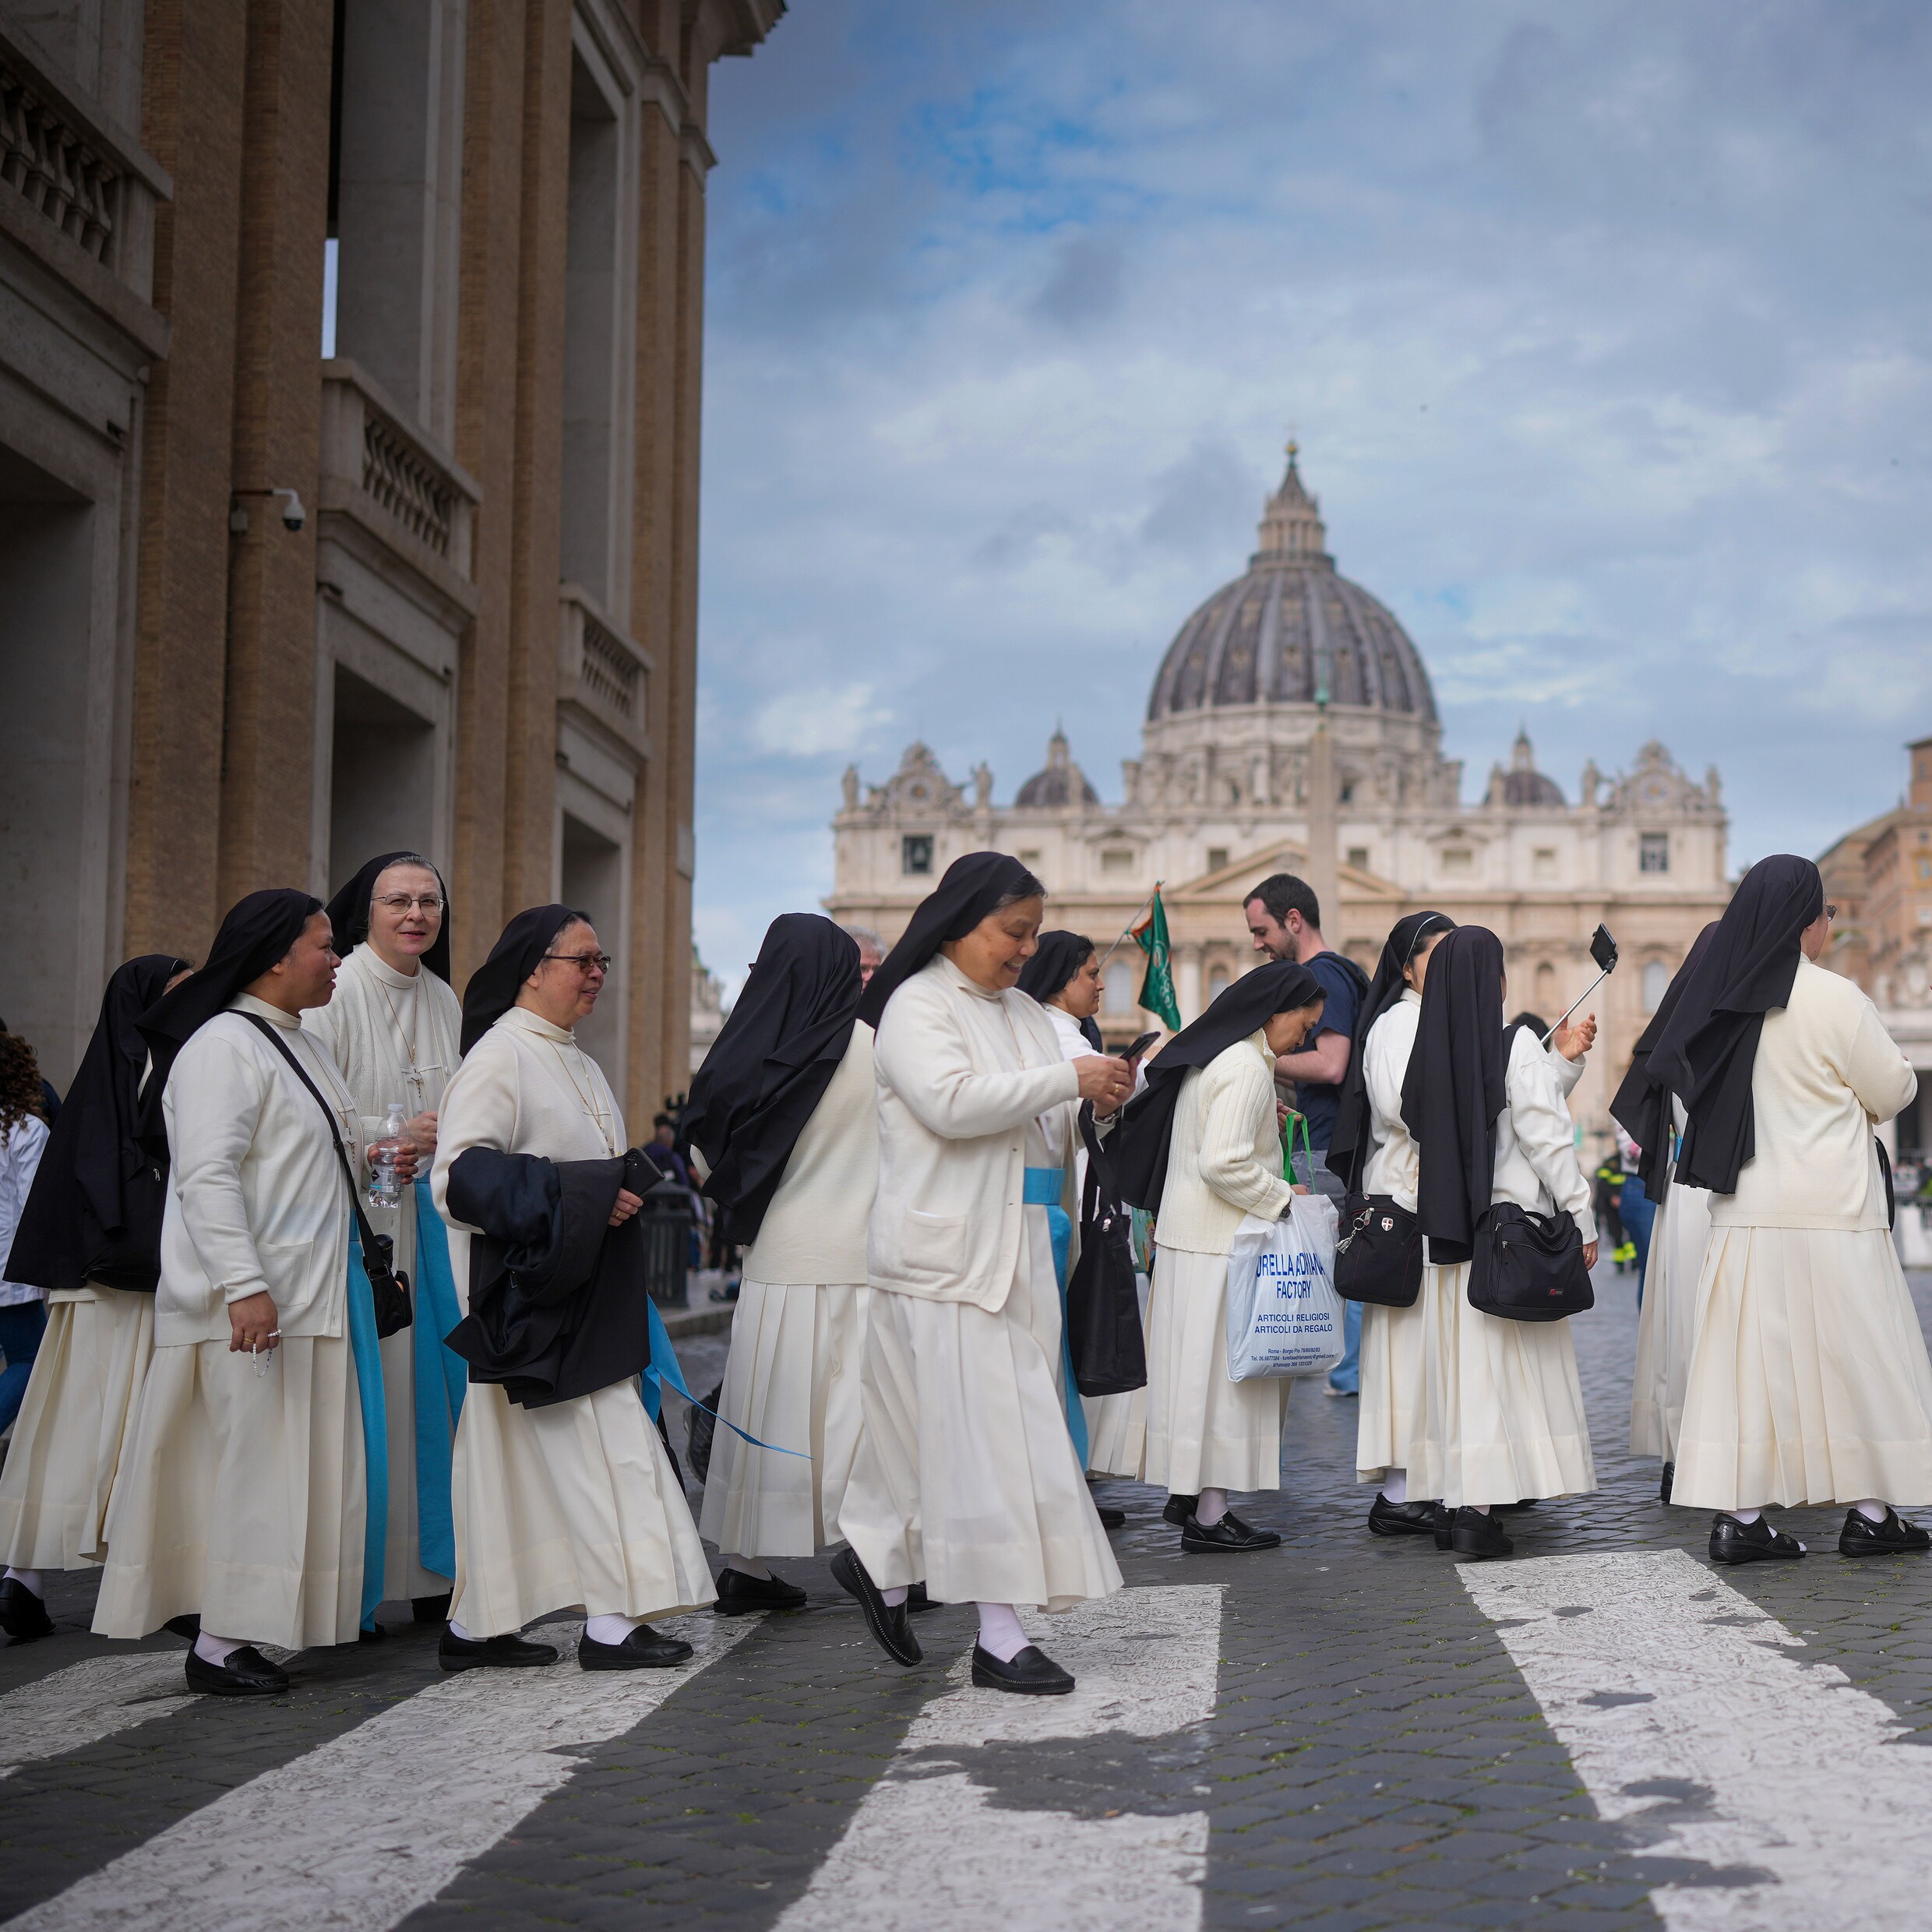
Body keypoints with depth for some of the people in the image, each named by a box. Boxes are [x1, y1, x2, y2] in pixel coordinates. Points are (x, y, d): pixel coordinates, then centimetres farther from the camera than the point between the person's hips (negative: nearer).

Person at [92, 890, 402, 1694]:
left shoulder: (304, 1046, 19)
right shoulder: (225, 1046, -12)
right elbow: (207, 1174, -21)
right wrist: (244, 1285, -27)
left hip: (307, 1297, 10)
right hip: (245, 1308, -10)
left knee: (288, 1468, 9)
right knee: (248, 1463, -8)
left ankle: (241, 1631, 15)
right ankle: (218, 1644, -2)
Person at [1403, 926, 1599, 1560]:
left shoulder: (1431, 1050, 7)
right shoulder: (1515, 1044, -10)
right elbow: (1545, 1136, -12)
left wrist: (1565, 1062, 17)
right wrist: (1582, 1217, -5)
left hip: (1447, 1234, 6)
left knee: (1459, 1363, 11)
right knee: (1507, 1366, -2)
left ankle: (1455, 1502, 12)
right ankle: (1477, 1510, -7)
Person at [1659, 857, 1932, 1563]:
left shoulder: (1723, 1000, 6)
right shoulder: (1834, 999, -12)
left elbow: (1696, 1109, 16)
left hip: (1742, 1211, 6)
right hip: (1830, 1213, -5)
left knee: (1748, 1355, 5)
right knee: (1853, 1355, 5)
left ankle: (1737, 1516, 2)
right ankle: (1870, 1513, 12)